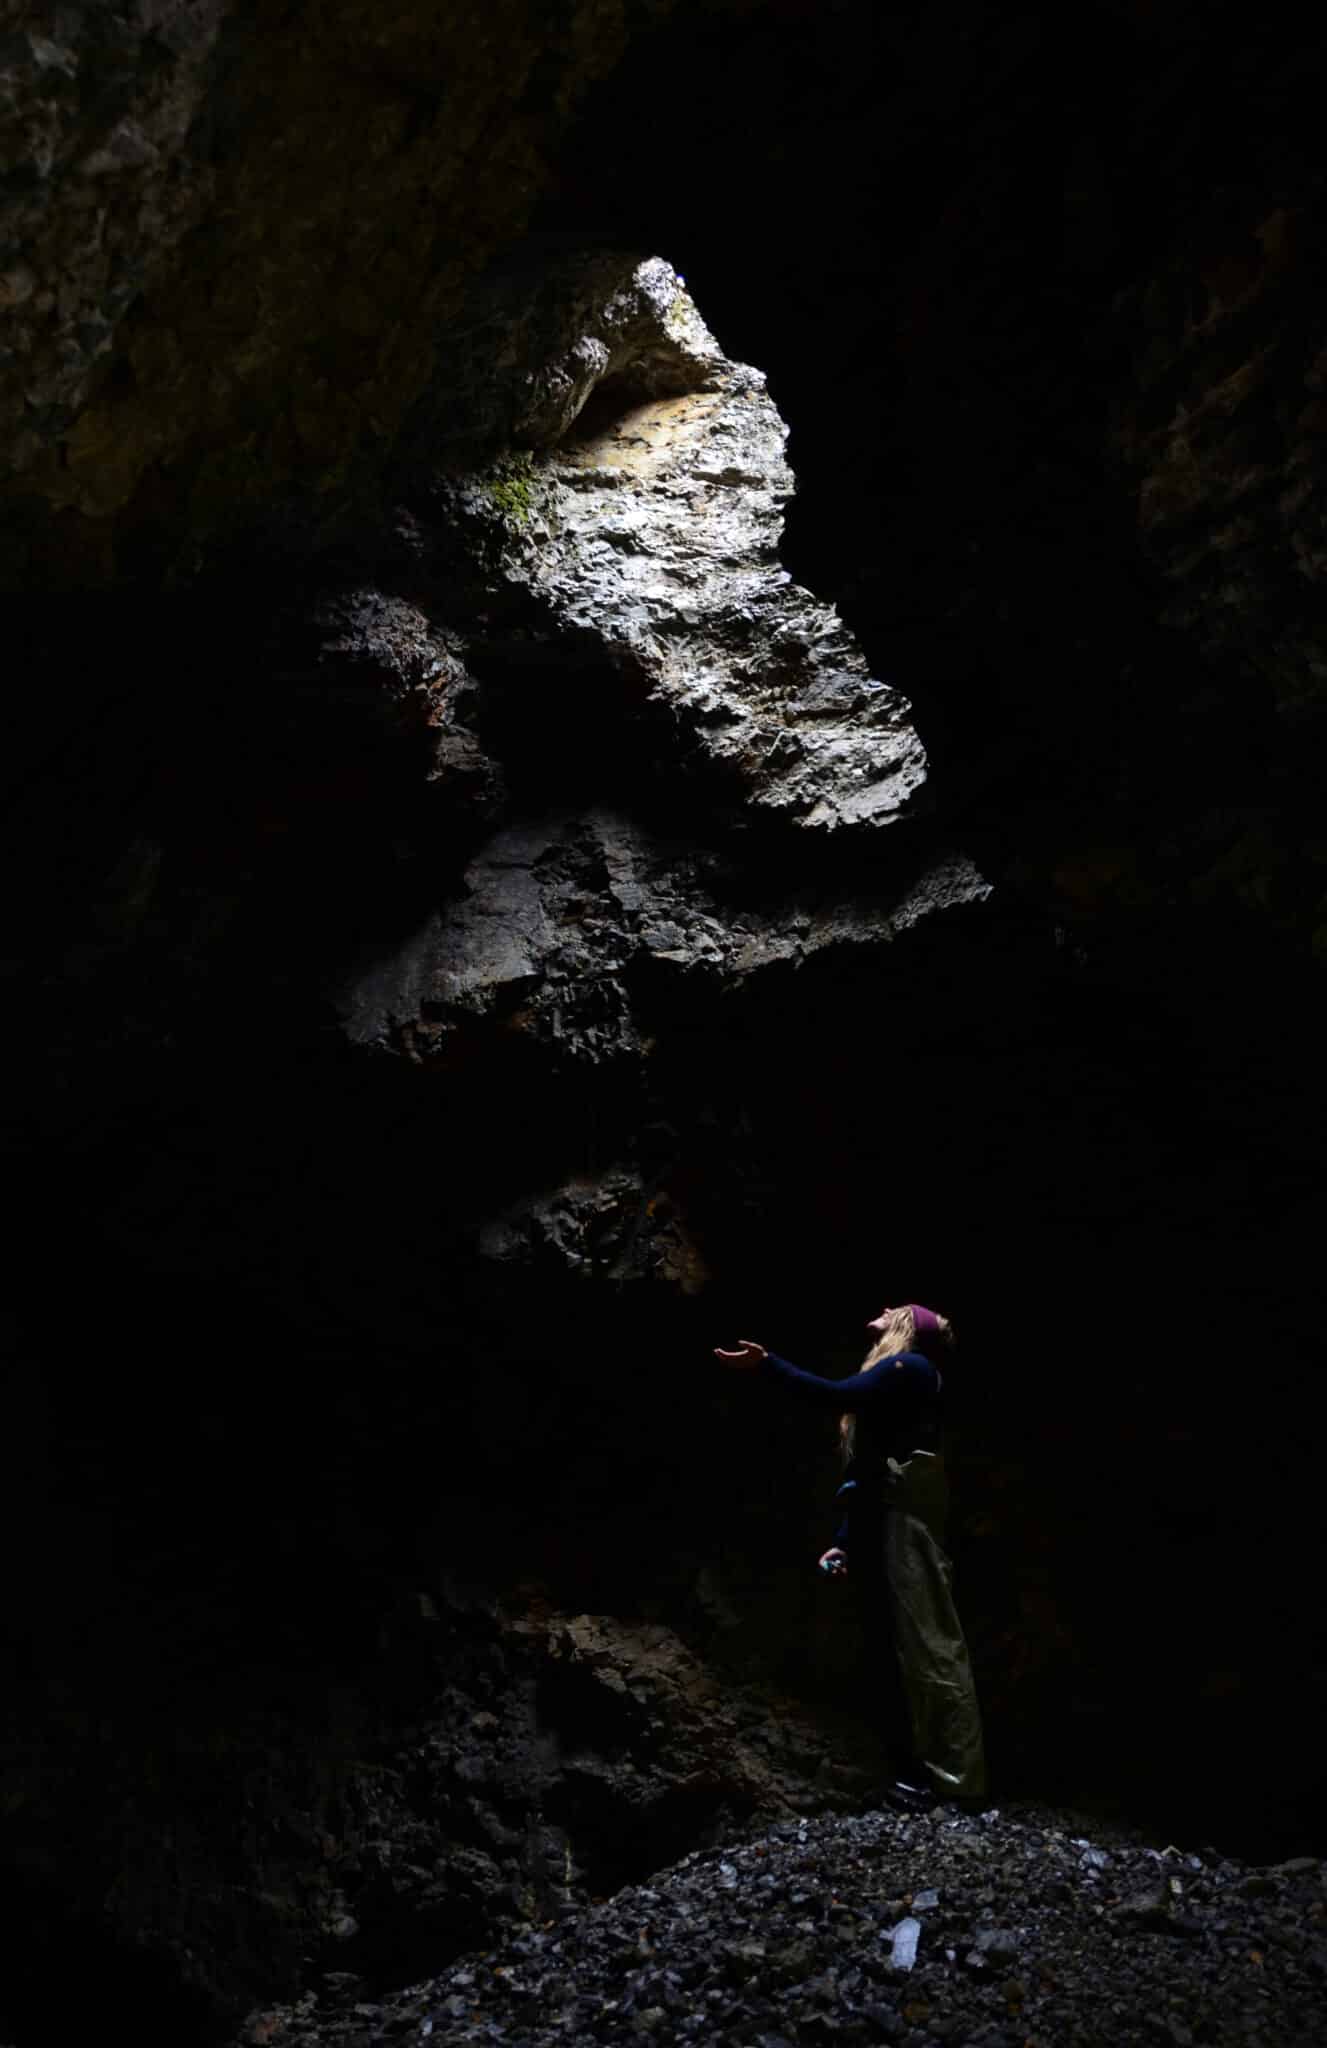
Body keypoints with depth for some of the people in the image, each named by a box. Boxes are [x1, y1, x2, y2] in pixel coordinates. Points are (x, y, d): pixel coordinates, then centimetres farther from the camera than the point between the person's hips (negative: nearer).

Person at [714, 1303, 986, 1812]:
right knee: (893, 1649, 8)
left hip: (904, 1519, -9)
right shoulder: (883, 1376, 25)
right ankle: (918, 1771, 12)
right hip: (877, 1526, 9)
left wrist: (767, 1365, -18)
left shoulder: (911, 1366, -1)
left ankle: (957, 1778, -5)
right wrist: (843, 1540, 18)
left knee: (926, 1644, -8)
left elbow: (839, 1395, -17)